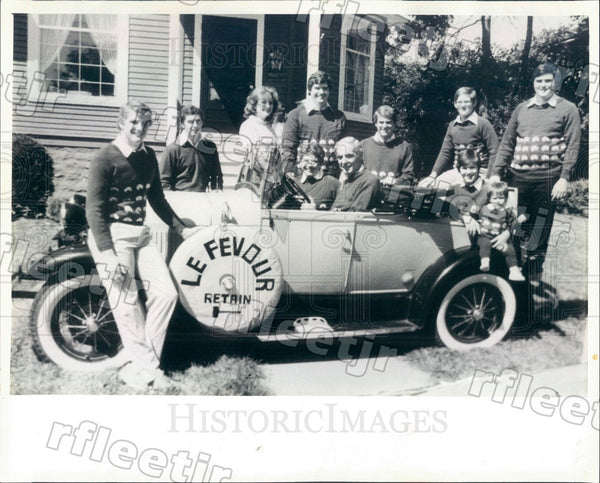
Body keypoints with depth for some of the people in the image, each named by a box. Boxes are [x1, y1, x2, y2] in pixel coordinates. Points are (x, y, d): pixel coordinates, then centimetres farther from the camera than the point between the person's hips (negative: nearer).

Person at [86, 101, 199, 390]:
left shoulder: (148, 156, 12)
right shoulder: (105, 159, -9)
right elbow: (94, 209, -14)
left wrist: (181, 229, 20)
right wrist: (108, 254, -22)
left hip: (140, 235, 7)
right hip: (111, 235, -7)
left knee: (166, 293, -4)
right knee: (127, 302, -12)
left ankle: (138, 367, 4)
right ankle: (147, 367, 1)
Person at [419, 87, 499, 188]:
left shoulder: (483, 123, -3)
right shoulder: (452, 125, 13)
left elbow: (494, 153, -7)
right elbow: (445, 153, 11)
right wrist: (433, 175, 0)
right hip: (458, 170, 5)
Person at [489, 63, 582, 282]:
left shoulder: (567, 109, 4)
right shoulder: (521, 109, 12)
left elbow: (572, 146, -2)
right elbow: (507, 143, 12)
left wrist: (564, 178, -12)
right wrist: (496, 173, 4)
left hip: (548, 179, -2)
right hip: (518, 176, 2)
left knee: (540, 229, 5)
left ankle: (533, 275, 16)